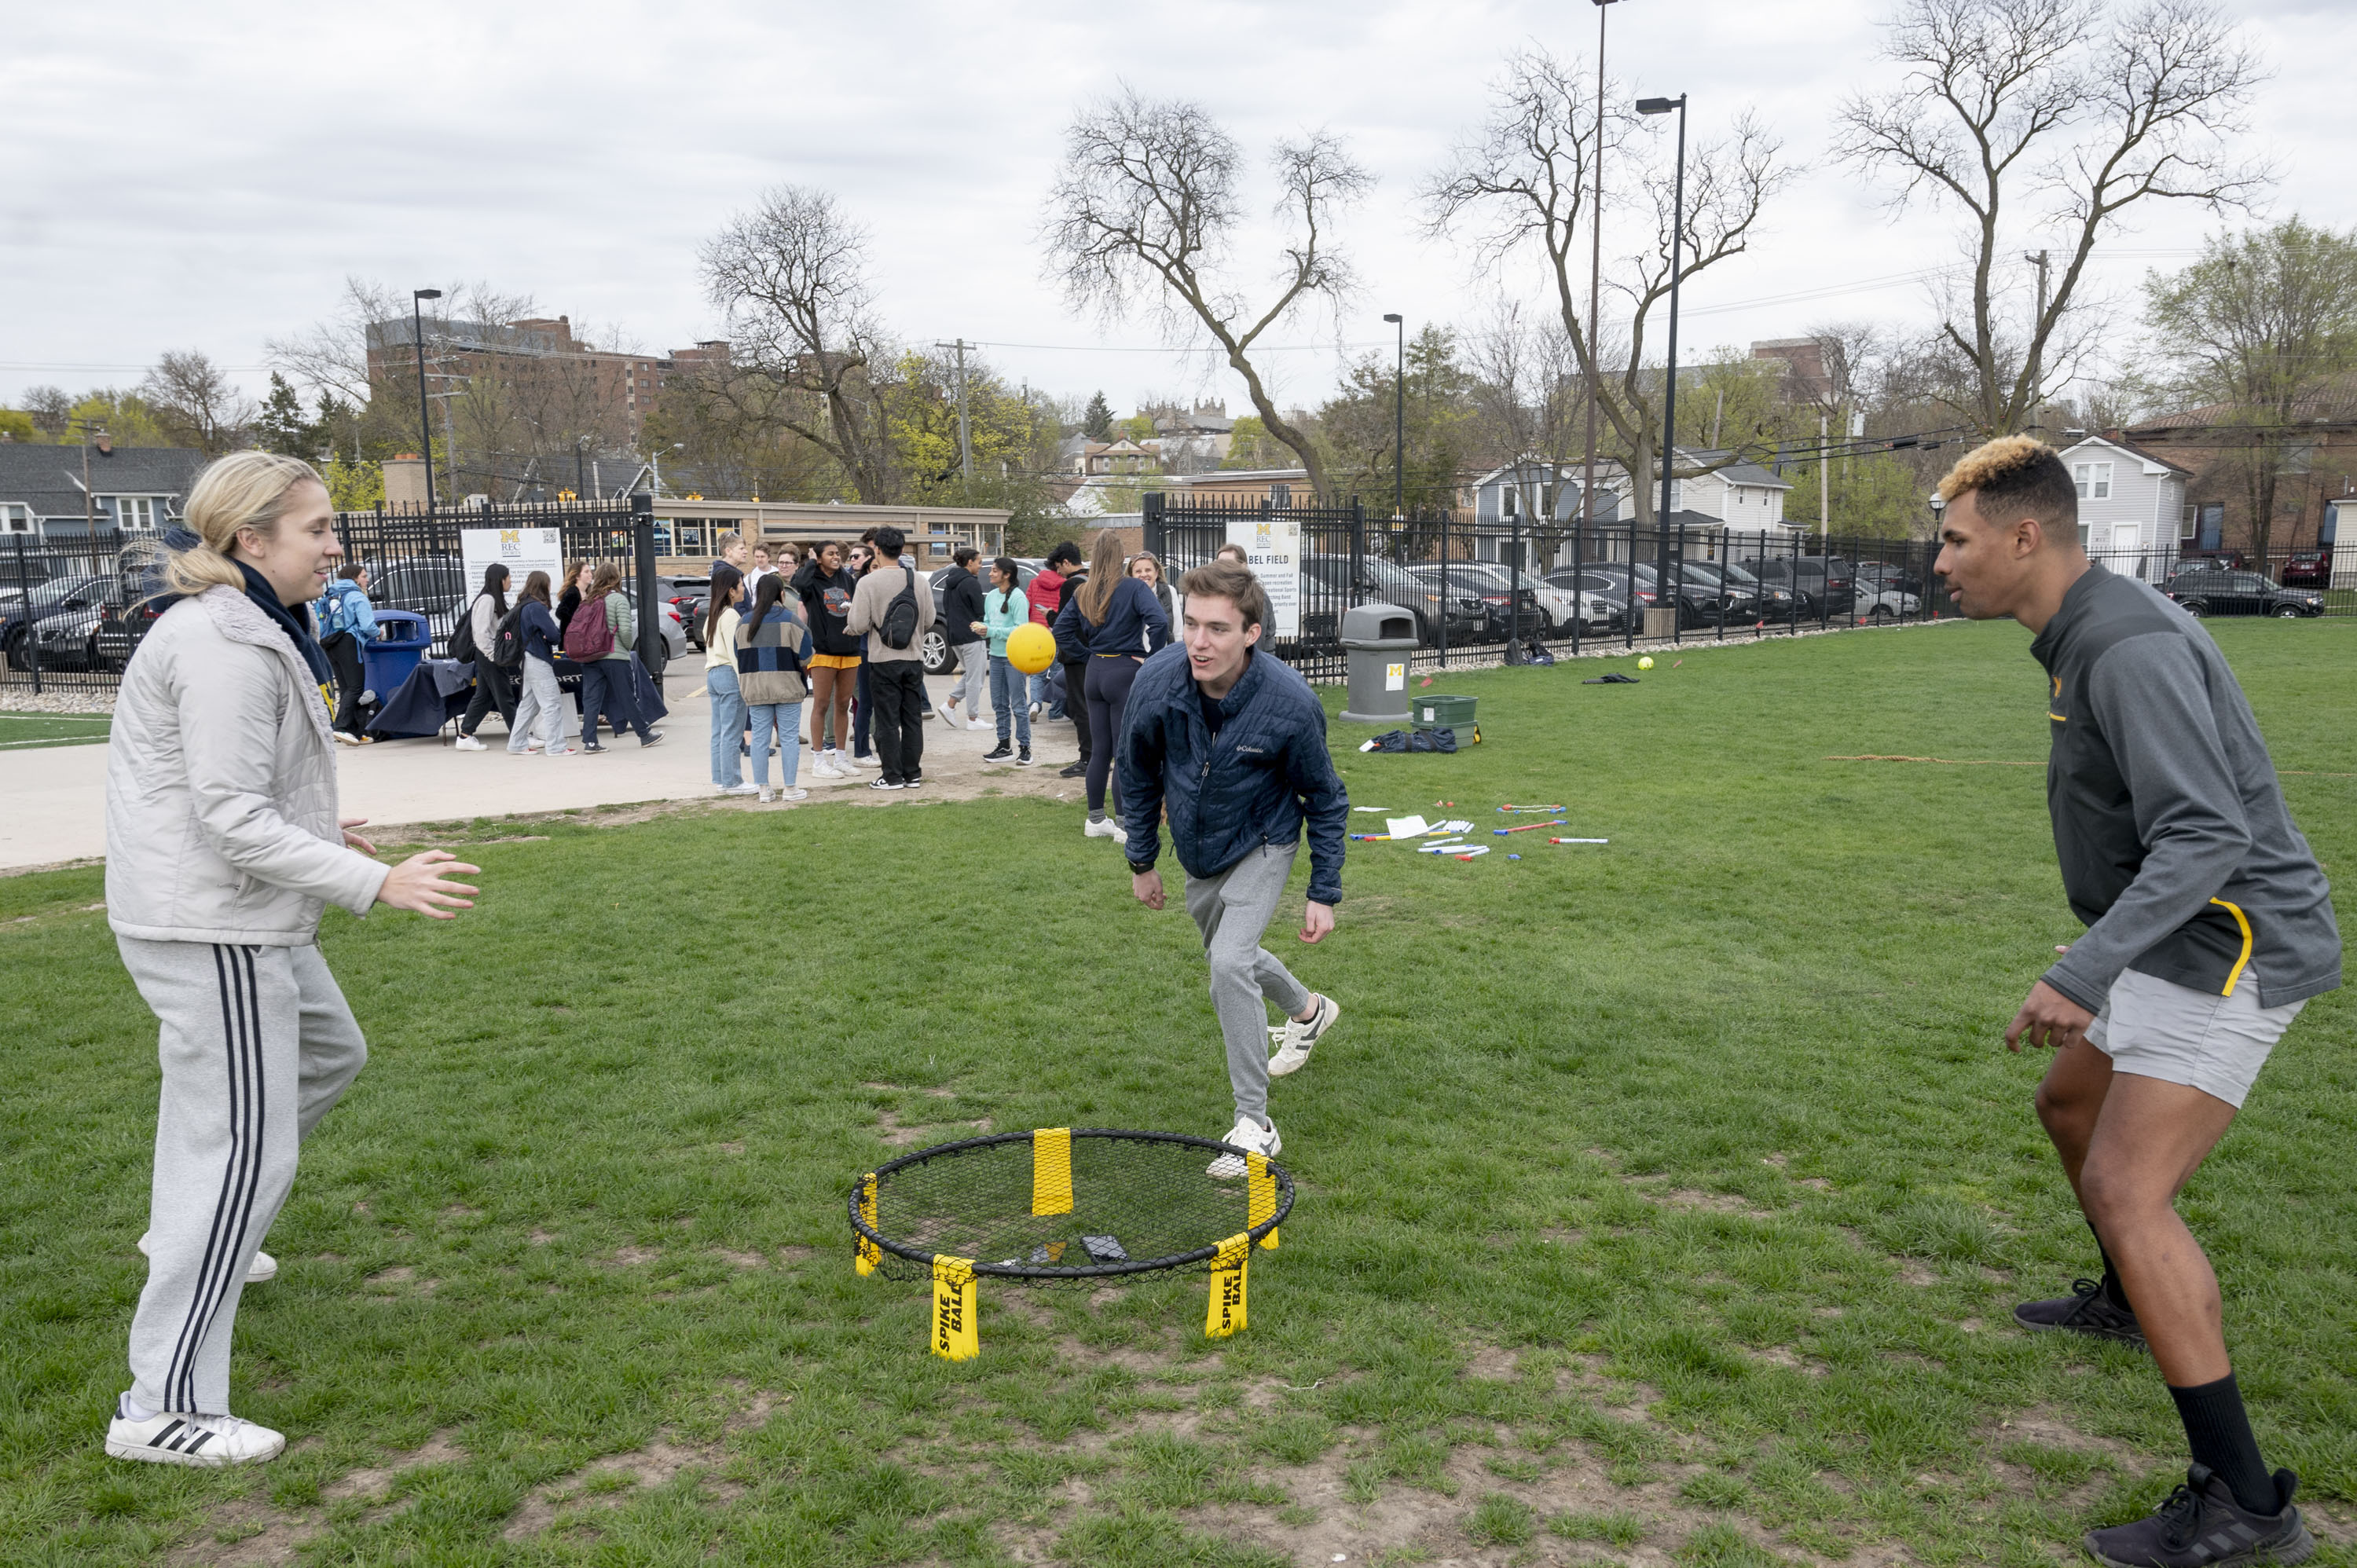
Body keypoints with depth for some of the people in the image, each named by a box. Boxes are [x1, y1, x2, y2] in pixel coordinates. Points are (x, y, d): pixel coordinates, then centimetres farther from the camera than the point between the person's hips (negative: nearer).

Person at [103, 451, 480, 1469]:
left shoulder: (244, 630, 12)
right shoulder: (226, 647, -21)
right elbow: (231, 817, -25)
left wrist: (317, 835, 26)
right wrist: (376, 881, -26)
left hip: (239, 916, 11)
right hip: (210, 923, -11)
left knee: (329, 1051, 28)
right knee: (245, 1151, -7)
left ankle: (189, 1225, 39)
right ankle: (163, 1410, 1)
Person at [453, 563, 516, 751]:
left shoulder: (494, 600, 15)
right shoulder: (487, 600, -15)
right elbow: (481, 631, -20)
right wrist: (492, 655, -19)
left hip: (489, 656, 10)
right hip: (488, 656, -10)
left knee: (483, 696, 11)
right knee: (505, 697, -5)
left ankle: (465, 737, 14)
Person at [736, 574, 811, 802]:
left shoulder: (744, 622, 6)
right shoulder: (791, 620, -5)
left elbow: (738, 656, 10)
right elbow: (804, 654, -6)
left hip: (755, 688, 3)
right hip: (787, 687, -3)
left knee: (760, 738, 6)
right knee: (789, 737, 3)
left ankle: (763, 789, 9)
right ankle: (789, 788, 5)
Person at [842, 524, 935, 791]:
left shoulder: (868, 582, -12)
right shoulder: (918, 580, 1)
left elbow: (859, 625, -13)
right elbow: (929, 621, 5)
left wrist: (847, 629, 10)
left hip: (884, 660, -4)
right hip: (914, 659, 4)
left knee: (888, 721, 3)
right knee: (912, 718, 10)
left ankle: (893, 776, 5)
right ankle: (913, 774, 14)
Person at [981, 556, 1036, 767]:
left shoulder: (1018, 597, -13)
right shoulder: (991, 596, 10)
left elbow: (1020, 629, -18)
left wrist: (992, 631, -20)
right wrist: (981, 627, -6)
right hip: (996, 655, 8)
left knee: (1018, 705, -4)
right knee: (999, 703, 13)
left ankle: (1025, 748, 3)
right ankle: (1004, 747, 23)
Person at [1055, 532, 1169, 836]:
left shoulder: (1083, 593, 7)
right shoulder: (1134, 588, -10)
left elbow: (1061, 632, 10)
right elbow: (1160, 621, -25)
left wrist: (1088, 654, 11)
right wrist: (1152, 657, -13)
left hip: (1094, 672, 6)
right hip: (1125, 672, -6)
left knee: (1100, 750, 14)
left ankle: (1096, 819, 21)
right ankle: (1124, 823, 2)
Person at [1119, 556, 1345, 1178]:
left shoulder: (1290, 704, -32)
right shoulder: (1156, 682, -24)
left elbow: (1325, 800, -14)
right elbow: (1138, 771, -3)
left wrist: (1324, 893, -12)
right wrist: (1142, 859, 4)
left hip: (1261, 845, -5)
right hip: (1197, 848, 5)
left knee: (1229, 964, -23)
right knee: (1228, 956, 24)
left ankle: (1254, 1125, -11)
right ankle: (1309, 1011, 57)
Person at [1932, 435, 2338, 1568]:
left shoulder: (2130, 647, -23)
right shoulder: (2086, 637, 9)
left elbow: (2206, 837, -31)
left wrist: (2079, 975, -36)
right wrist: (2099, 967, 26)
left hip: (2227, 948, -11)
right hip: (2183, 942, 11)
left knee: (2128, 1189, -18)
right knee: (2071, 1102, 25)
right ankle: (2127, 1302, 49)